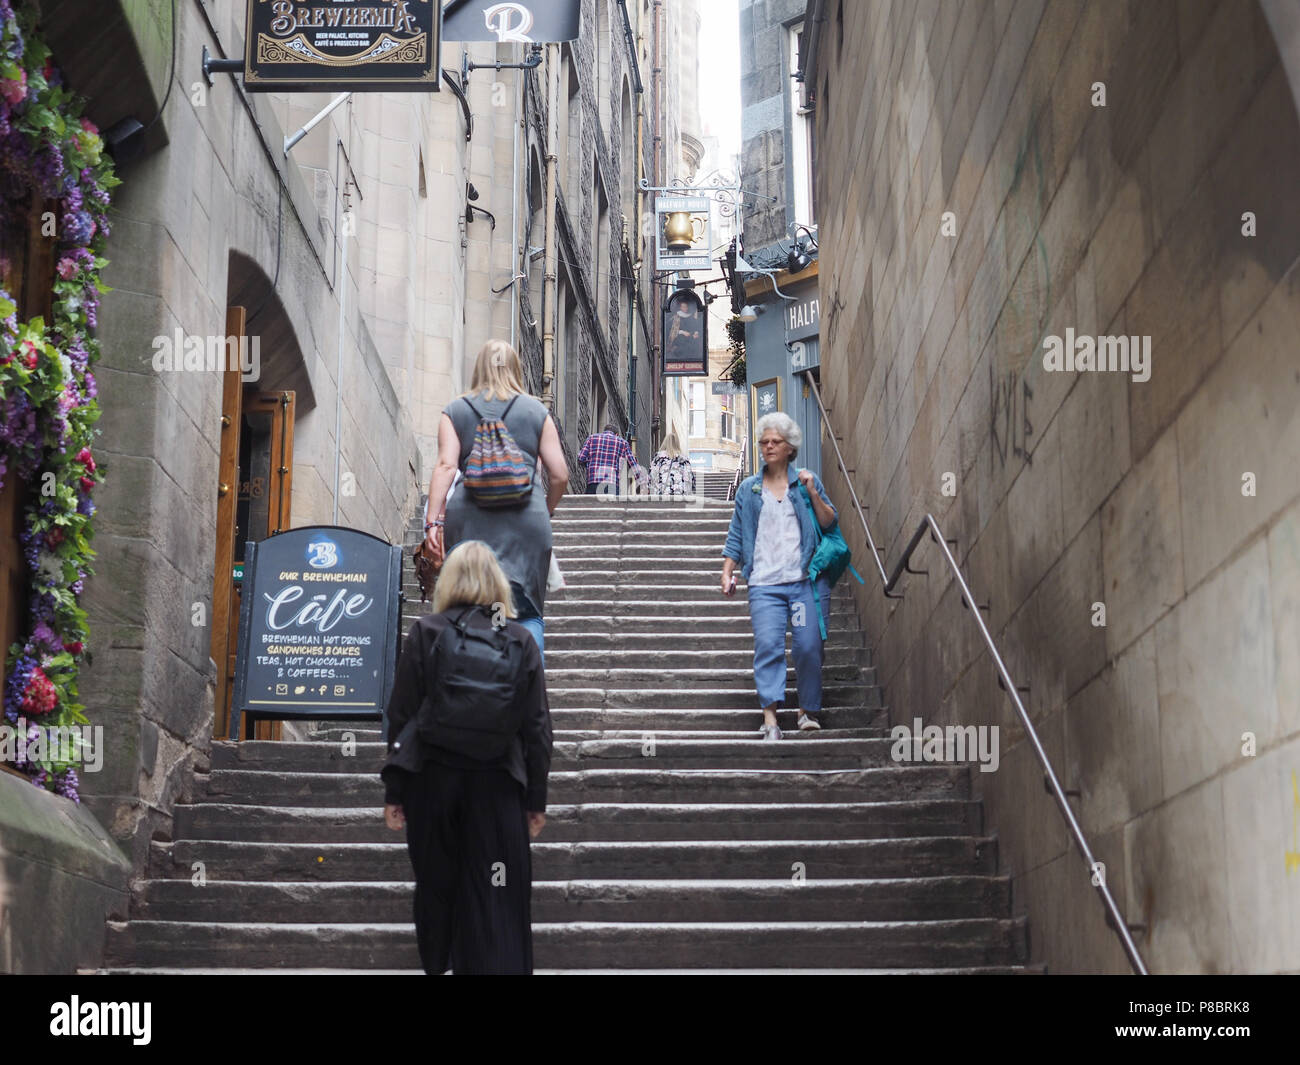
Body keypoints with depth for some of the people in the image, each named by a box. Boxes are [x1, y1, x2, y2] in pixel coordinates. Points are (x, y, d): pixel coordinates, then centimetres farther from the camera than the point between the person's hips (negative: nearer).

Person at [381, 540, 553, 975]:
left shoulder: (424, 633, -2)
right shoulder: (520, 639, 0)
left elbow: (401, 716, -4)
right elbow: (537, 726, 0)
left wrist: (394, 792, 3)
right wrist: (536, 799, 7)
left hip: (433, 779, 1)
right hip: (496, 782, 0)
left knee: (436, 886, 15)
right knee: (496, 898, 1)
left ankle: (436, 962, 30)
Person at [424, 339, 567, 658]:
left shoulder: (455, 411, 10)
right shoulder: (536, 411, 11)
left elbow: (446, 466, -2)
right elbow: (560, 475, 7)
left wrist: (433, 519, -6)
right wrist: (544, 513, 23)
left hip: (471, 517, 0)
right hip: (525, 520, 0)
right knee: (528, 614, 4)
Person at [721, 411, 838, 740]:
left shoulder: (807, 482, 11)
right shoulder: (748, 489, 14)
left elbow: (830, 523, 6)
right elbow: (736, 536, 15)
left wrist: (813, 494, -7)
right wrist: (727, 572, 6)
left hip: (806, 580, 0)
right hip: (765, 583, 0)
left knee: (809, 647, -3)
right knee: (767, 644, -14)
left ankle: (808, 710, 15)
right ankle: (769, 717, -19)